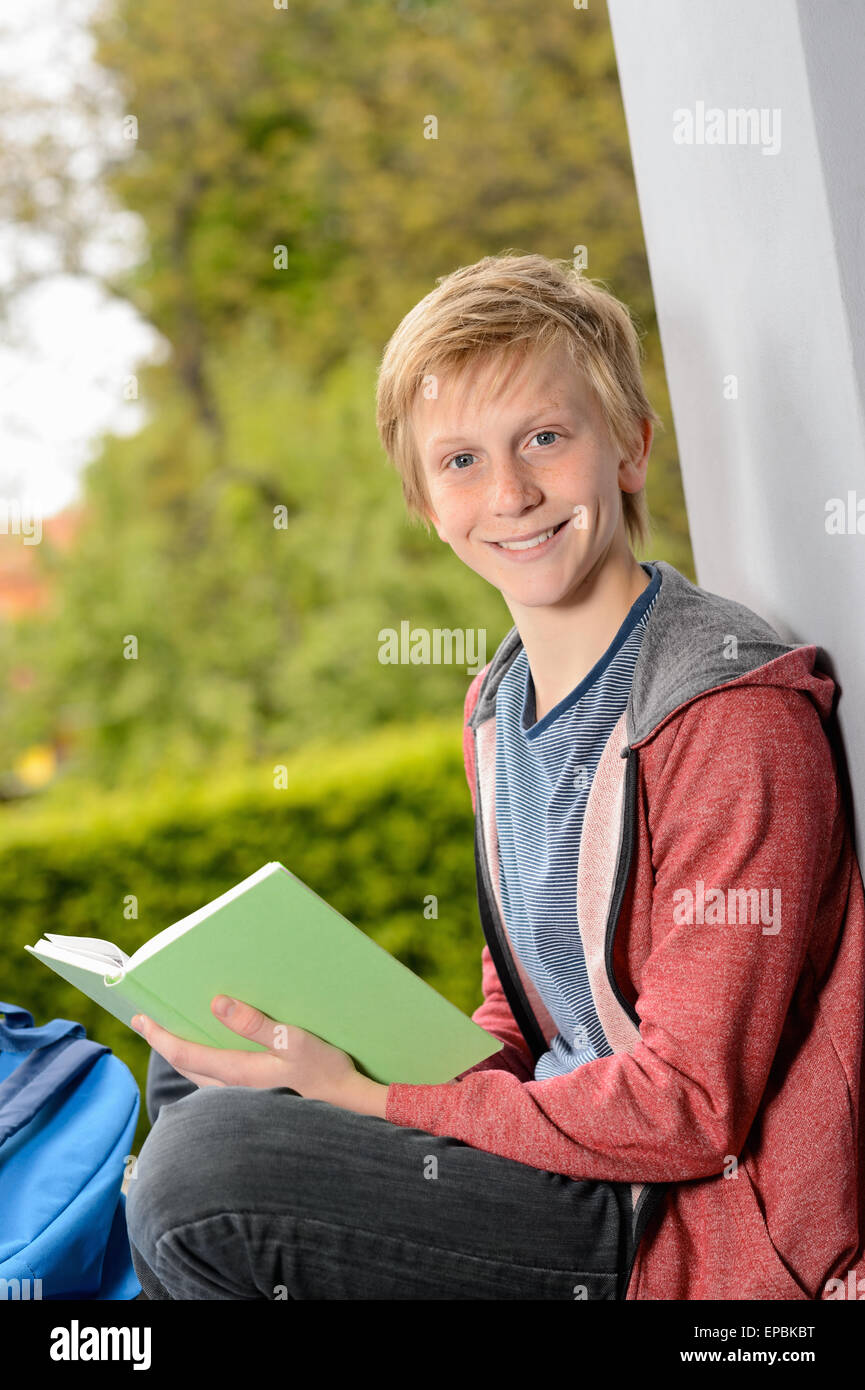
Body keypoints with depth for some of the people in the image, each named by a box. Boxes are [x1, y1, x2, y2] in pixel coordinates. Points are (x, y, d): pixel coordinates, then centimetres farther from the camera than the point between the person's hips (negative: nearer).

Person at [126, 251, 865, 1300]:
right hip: (568, 1137, 9)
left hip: (705, 1228, -9)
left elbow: (692, 1108, -21)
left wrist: (365, 1096, -22)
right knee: (187, 1071, 15)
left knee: (199, 1174, -20)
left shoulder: (735, 719, -20)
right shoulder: (497, 707, 7)